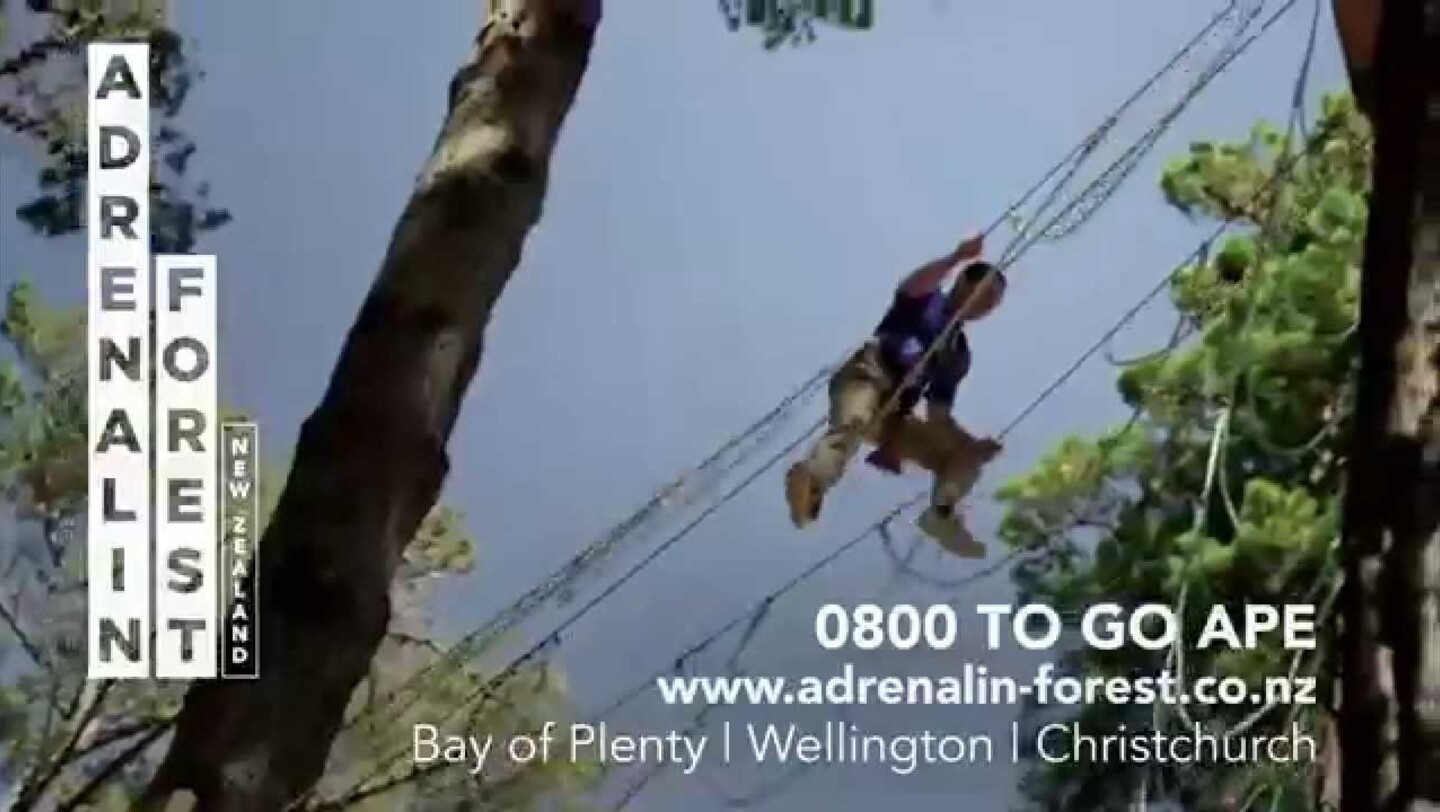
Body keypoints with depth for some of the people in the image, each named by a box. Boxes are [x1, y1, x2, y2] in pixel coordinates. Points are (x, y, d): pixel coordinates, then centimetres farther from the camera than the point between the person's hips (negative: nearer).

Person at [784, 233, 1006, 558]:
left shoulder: (958, 355, 28)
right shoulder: (926, 302, 14)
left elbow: (938, 415, 24)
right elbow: (911, 286, -14)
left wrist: (974, 444, 7)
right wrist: (957, 258, -28)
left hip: (894, 416, 7)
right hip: (864, 381, -7)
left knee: (967, 454, 5)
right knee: (859, 419, -41)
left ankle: (941, 515, -16)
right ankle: (813, 478, -66)